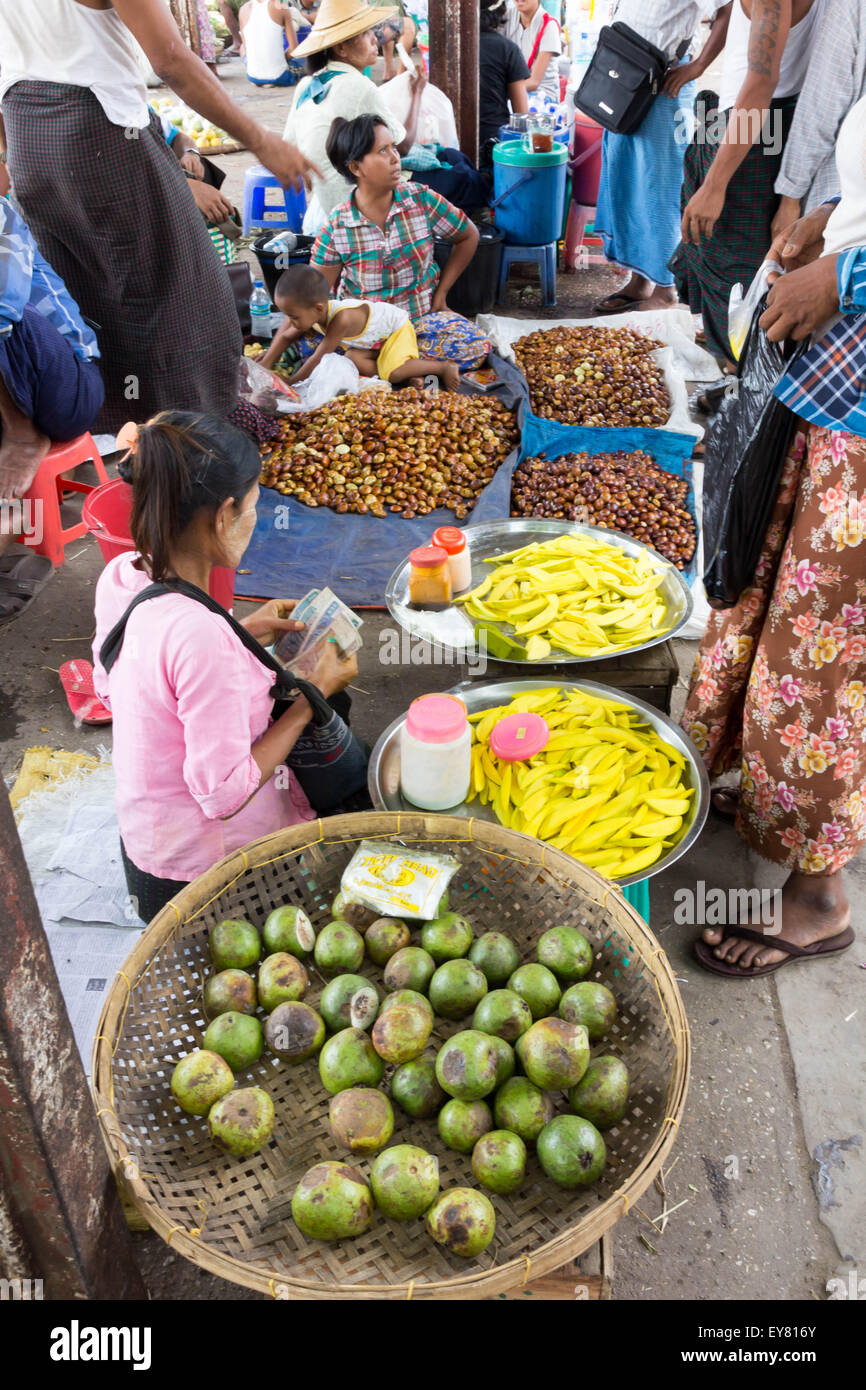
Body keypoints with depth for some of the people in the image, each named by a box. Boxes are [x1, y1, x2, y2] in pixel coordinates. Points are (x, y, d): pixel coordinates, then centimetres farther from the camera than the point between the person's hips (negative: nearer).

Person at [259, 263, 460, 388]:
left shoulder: (341, 319, -43)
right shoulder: (309, 313, -18)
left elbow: (318, 359, -37)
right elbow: (285, 336, -1)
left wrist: (290, 384, -30)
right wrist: (266, 364, -13)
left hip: (396, 326, -9)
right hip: (374, 339, 9)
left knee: (393, 373, -28)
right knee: (352, 359, -14)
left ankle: (445, 367, -10)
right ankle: (408, 375, -11)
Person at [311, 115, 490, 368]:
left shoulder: (421, 199, -6)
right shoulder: (336, 226, -10)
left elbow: (469, 236, 9)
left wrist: (441, 291, 4)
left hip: (423, 315, 2)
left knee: (477, 347, -26)